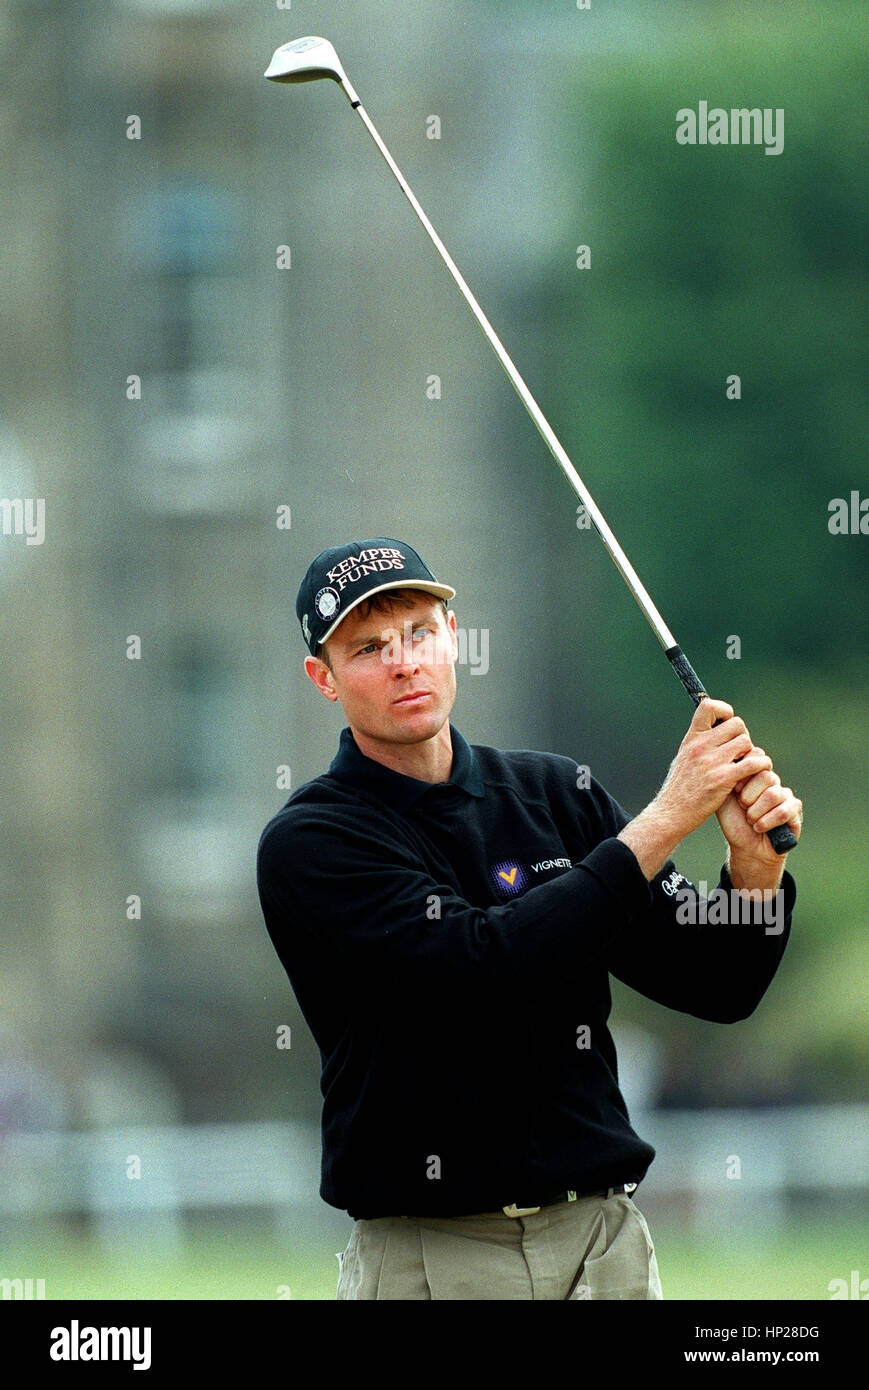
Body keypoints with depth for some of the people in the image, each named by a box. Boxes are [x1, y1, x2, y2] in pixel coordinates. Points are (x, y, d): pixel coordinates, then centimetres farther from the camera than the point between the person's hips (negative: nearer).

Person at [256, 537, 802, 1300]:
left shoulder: (558, 795, 9)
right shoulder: (308, 843, -6)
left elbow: (719, 987, 8)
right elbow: (482, 966, -21)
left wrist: (755, 866, -12)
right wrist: (665, 819, -19)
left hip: (606, 1239, 4)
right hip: (425, 1259, -4)